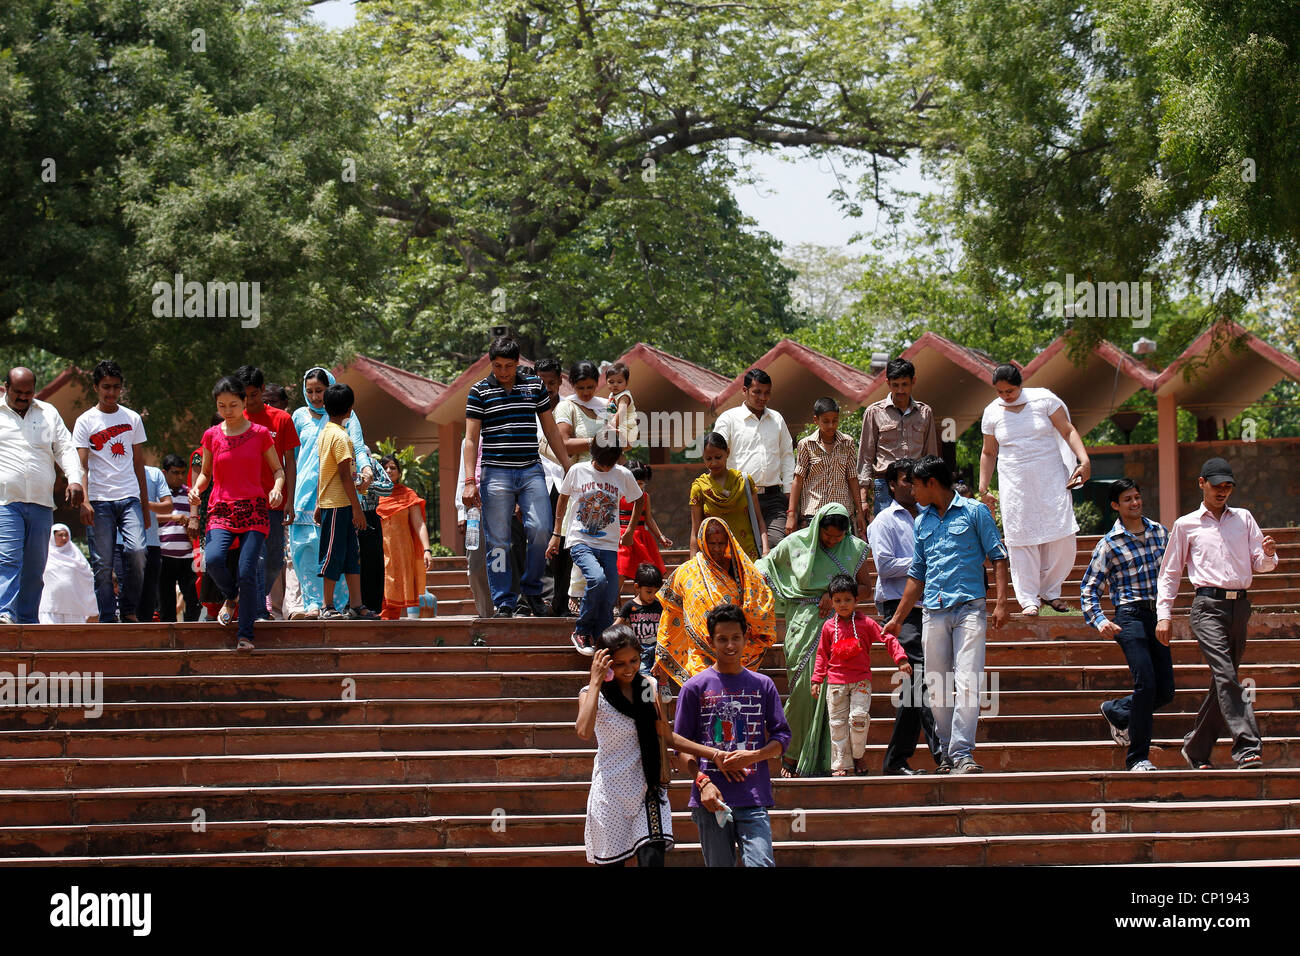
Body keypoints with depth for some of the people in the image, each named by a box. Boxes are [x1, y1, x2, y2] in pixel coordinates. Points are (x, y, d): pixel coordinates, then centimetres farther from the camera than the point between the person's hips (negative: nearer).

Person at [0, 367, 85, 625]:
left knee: (35, 569, 5)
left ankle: (28, 620, 11)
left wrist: (74, 479, -4)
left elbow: (65, 449, 14)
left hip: (41, 504, 4)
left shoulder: (48, 413, 17)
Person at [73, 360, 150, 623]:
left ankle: (130, 609, -1)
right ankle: (108, 618, 2)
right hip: (100, 501, -1)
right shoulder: (85, 421, 4)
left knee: (136, 551, -17)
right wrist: (84, 501, -14)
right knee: (102, 563, -4)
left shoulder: (132, 419, 13)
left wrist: (145, 503, 15)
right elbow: (81, 466, -2)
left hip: (129, 498, 1)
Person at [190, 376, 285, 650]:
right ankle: (230, 596, 8)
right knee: (213, 559, -25)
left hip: (254, 509, -1)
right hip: (221, 509, 1)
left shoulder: (260, 434, 4)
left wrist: (277, 489, -9)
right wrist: (196, 489, -3)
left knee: (247, 572, -12)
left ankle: (246, 635, 0)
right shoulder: (212, 436, 8)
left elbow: (278, 469, 12)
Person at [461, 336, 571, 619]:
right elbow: (471, 439, 1)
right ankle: (504, 603, 3)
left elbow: (550, 429, 18)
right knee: (498, 541, -3)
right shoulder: (480, 391, 3)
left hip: (531, 471, 2)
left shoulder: (535, 386, 11)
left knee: (540, 528, -13)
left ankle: (531, 590, 7)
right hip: (496, 472, -2)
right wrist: (469, 481, -7)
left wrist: (568, 467, 16)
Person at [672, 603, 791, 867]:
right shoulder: (695, 687, 6)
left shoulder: (762, 685, 10)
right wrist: (702, 782, -11)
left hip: (753, 800, 0)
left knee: (761, 863, -16)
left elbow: (782, 737, 11)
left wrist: (752, 756, -8)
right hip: (711, 799, 0)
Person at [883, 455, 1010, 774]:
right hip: (933, 613, 5)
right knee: (936, 688, 3)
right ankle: (947, 754, 12)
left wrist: (1001, 603, -9)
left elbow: (998, 557, 1)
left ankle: (962, 753, -17)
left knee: (967, 683, -14)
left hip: (969, 607, -5)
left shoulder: (974, 511, 3)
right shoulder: (922, 522, 18)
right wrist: (897, 619, 22)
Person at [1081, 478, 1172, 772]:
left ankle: (1116, 712, 32)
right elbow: (1088, 589, 0)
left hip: (1157, 615, 5)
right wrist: (1099, 621, -16)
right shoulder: (1109, 544, -2)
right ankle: (1137, 756, -9)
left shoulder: (1159, 532, 11)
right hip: (1130, 616, -5)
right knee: (1146, 683, -17)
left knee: (1165, 691, 4)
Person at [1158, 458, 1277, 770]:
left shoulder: (1243, 519, 18)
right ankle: (1248, 748, -28)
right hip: (1208, 606, -4)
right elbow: (1169, 574, 14)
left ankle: (1196, 749, 19)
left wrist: (1268, 554, -10)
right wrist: (1163, 615, 5)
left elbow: (1260, 564, 14)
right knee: (1226, 676, -19)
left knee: (1223, 681, 6)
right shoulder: (1186, 525, 11)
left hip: (1240, 606, 4)